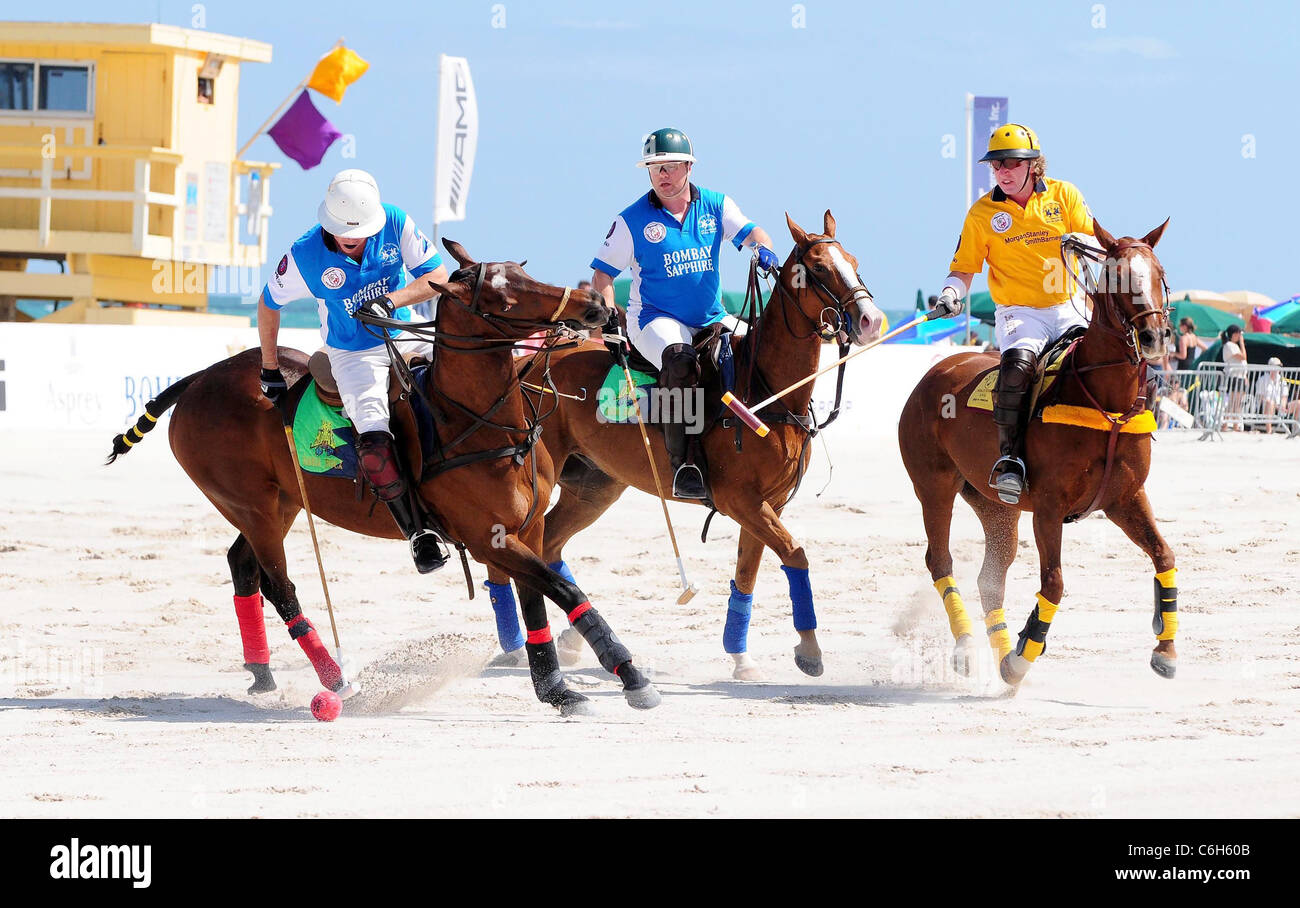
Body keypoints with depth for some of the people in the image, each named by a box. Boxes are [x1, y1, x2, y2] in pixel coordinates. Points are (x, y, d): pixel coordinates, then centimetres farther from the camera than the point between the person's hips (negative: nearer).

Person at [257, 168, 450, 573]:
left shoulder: (396, 224, -16)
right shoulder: (305, 255, -18)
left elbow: (438, 277, -12)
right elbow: (269, 304, -1)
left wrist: (390, 301, -29)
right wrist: (270, 370, 4)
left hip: (406, 337, 4)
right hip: (353, 354, -4)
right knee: (373, 437, -26)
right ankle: (417, 532, -20)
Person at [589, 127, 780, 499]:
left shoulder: (716, 206, 6)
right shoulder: (633, 221, -2)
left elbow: (750, 232, -8)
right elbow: (602, 275, 2)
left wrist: (764, 248, -32)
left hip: (712, 318, 5)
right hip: (656, 319, -5)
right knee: (681, 359, -36)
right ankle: (683, 465, -41)